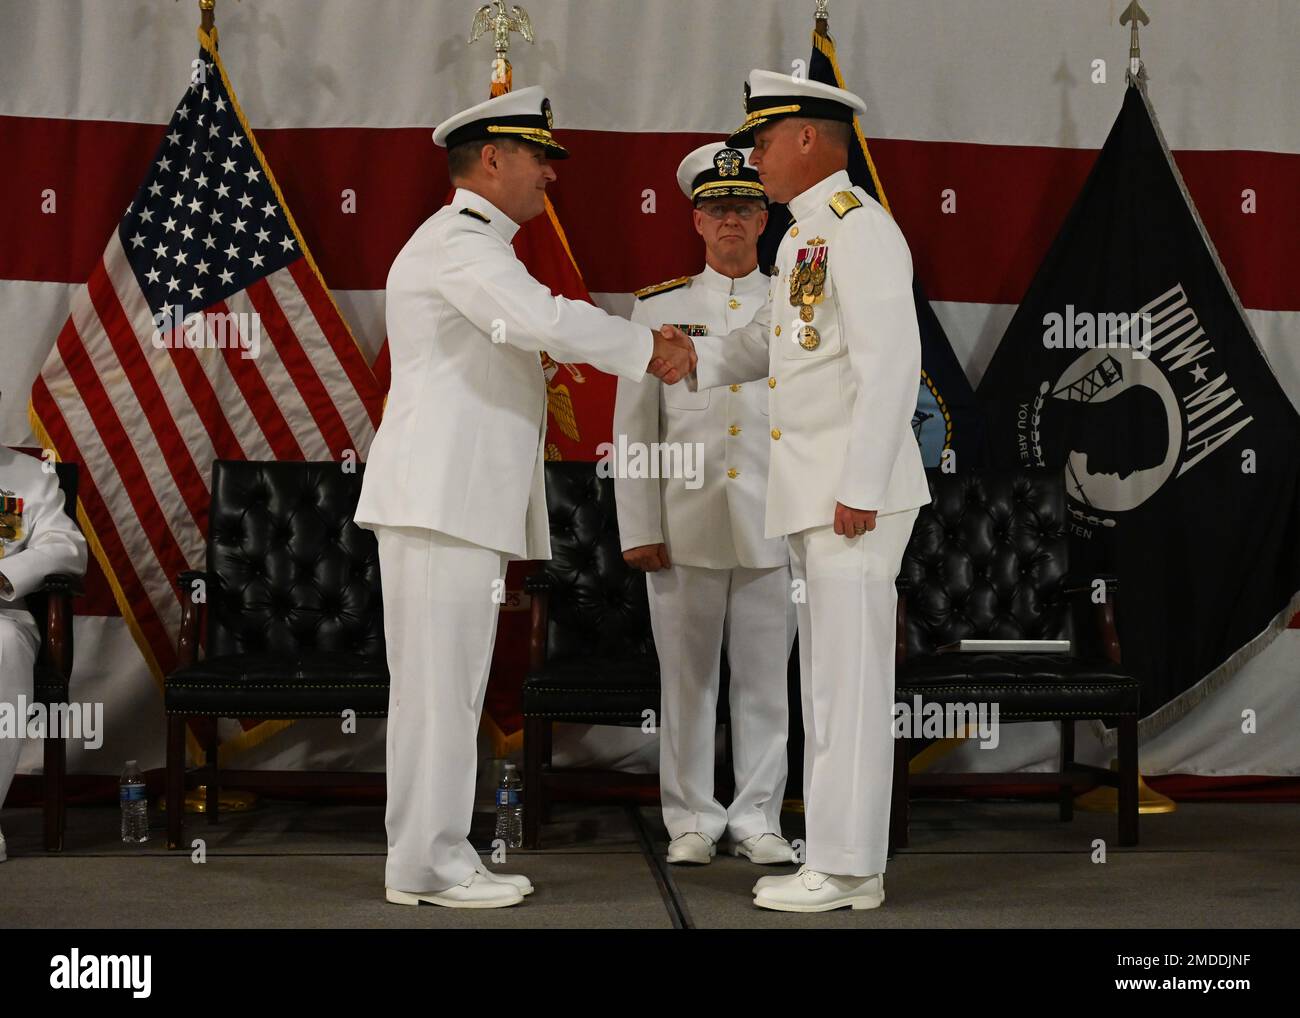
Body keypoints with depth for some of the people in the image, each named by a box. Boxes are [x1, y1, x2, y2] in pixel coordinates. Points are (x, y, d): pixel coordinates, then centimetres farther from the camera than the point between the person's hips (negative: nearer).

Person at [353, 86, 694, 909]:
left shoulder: (479, 247, 25)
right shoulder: (456, 239, -10)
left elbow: (536, 329, 22)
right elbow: (539, 319, -24)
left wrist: (647, 347, 9)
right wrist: (649, 347, -14)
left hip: (466, 499, 11)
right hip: (441, 495, -11)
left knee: (452, 684, 11)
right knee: (438, 681, -7)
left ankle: (442, 858, 16)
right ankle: (426, 865, -2)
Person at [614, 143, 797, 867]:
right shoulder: (660, 307, 6)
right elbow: (634, 426, 4)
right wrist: (639, 529, -2)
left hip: (772, 528, 1)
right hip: (686, 527, 0)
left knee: (765, 679, 5)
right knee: (688, 678, 5)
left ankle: (758, 819, 16)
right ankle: (693, 820, 16)